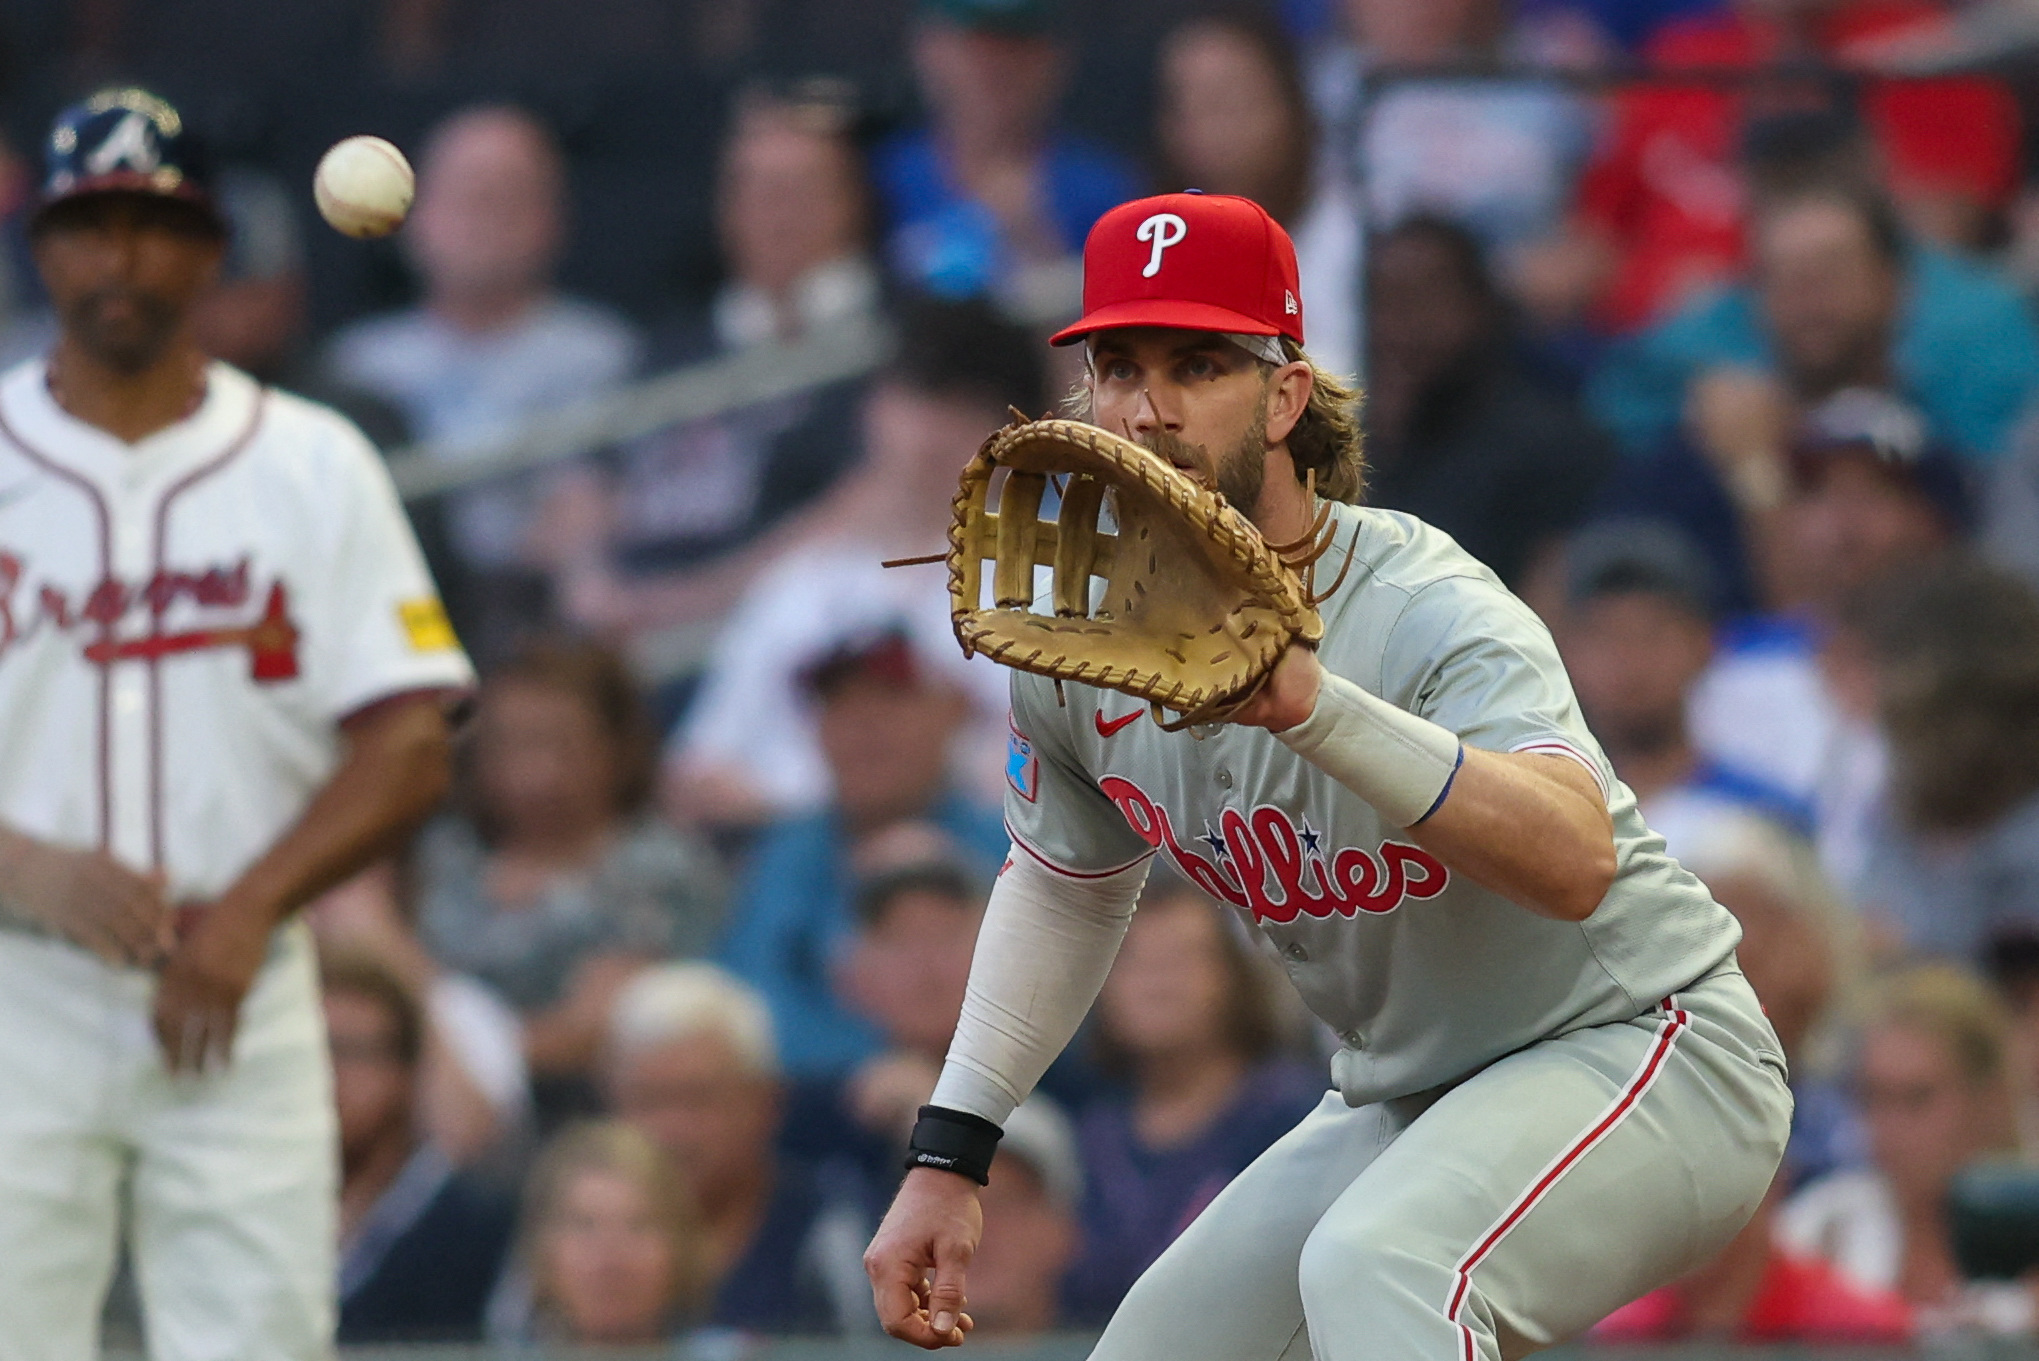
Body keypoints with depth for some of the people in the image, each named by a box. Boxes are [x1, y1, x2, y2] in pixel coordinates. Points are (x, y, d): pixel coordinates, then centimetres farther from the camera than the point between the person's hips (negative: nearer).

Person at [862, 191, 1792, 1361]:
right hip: (1406, 1103, 9)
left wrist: (1316, 707, -57)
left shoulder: (1429, 614, -25)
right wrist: (948, 1160, 10)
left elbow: (1576, 861, -44)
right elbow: (1066, 888, 18)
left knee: (1370, 1262, -35)